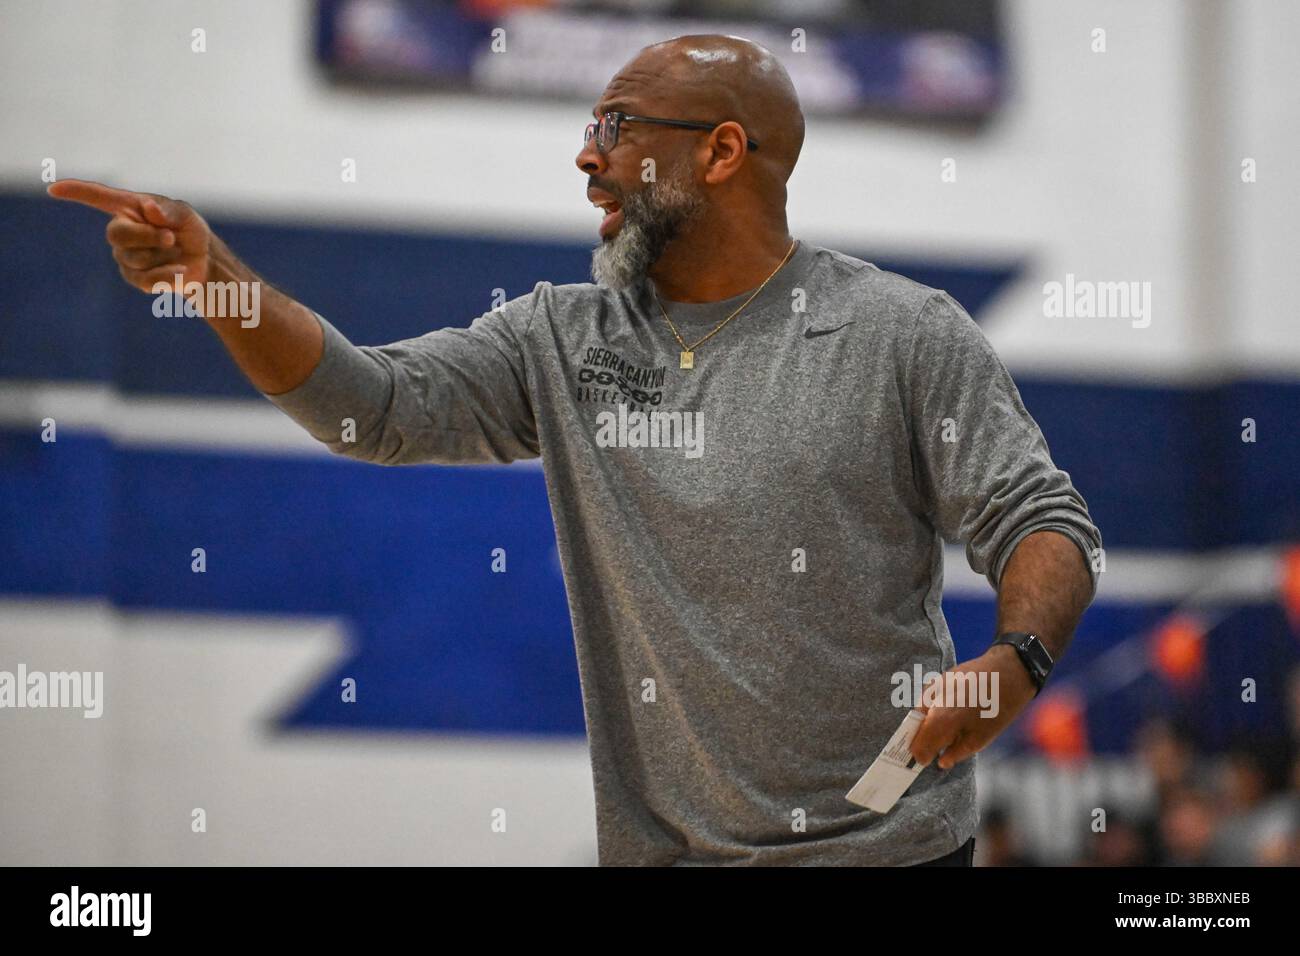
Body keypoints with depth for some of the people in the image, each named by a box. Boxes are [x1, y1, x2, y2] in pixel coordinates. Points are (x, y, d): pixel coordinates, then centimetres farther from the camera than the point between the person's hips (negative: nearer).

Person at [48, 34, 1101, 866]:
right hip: (658, 846, 4)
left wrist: (1015, 664, -25)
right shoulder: (562, 338, 9)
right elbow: (379, 405, 2)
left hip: (885, 844, -4)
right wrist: (217, 278, -12)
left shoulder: (905, 335, -4)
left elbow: (1045, 525, -5)